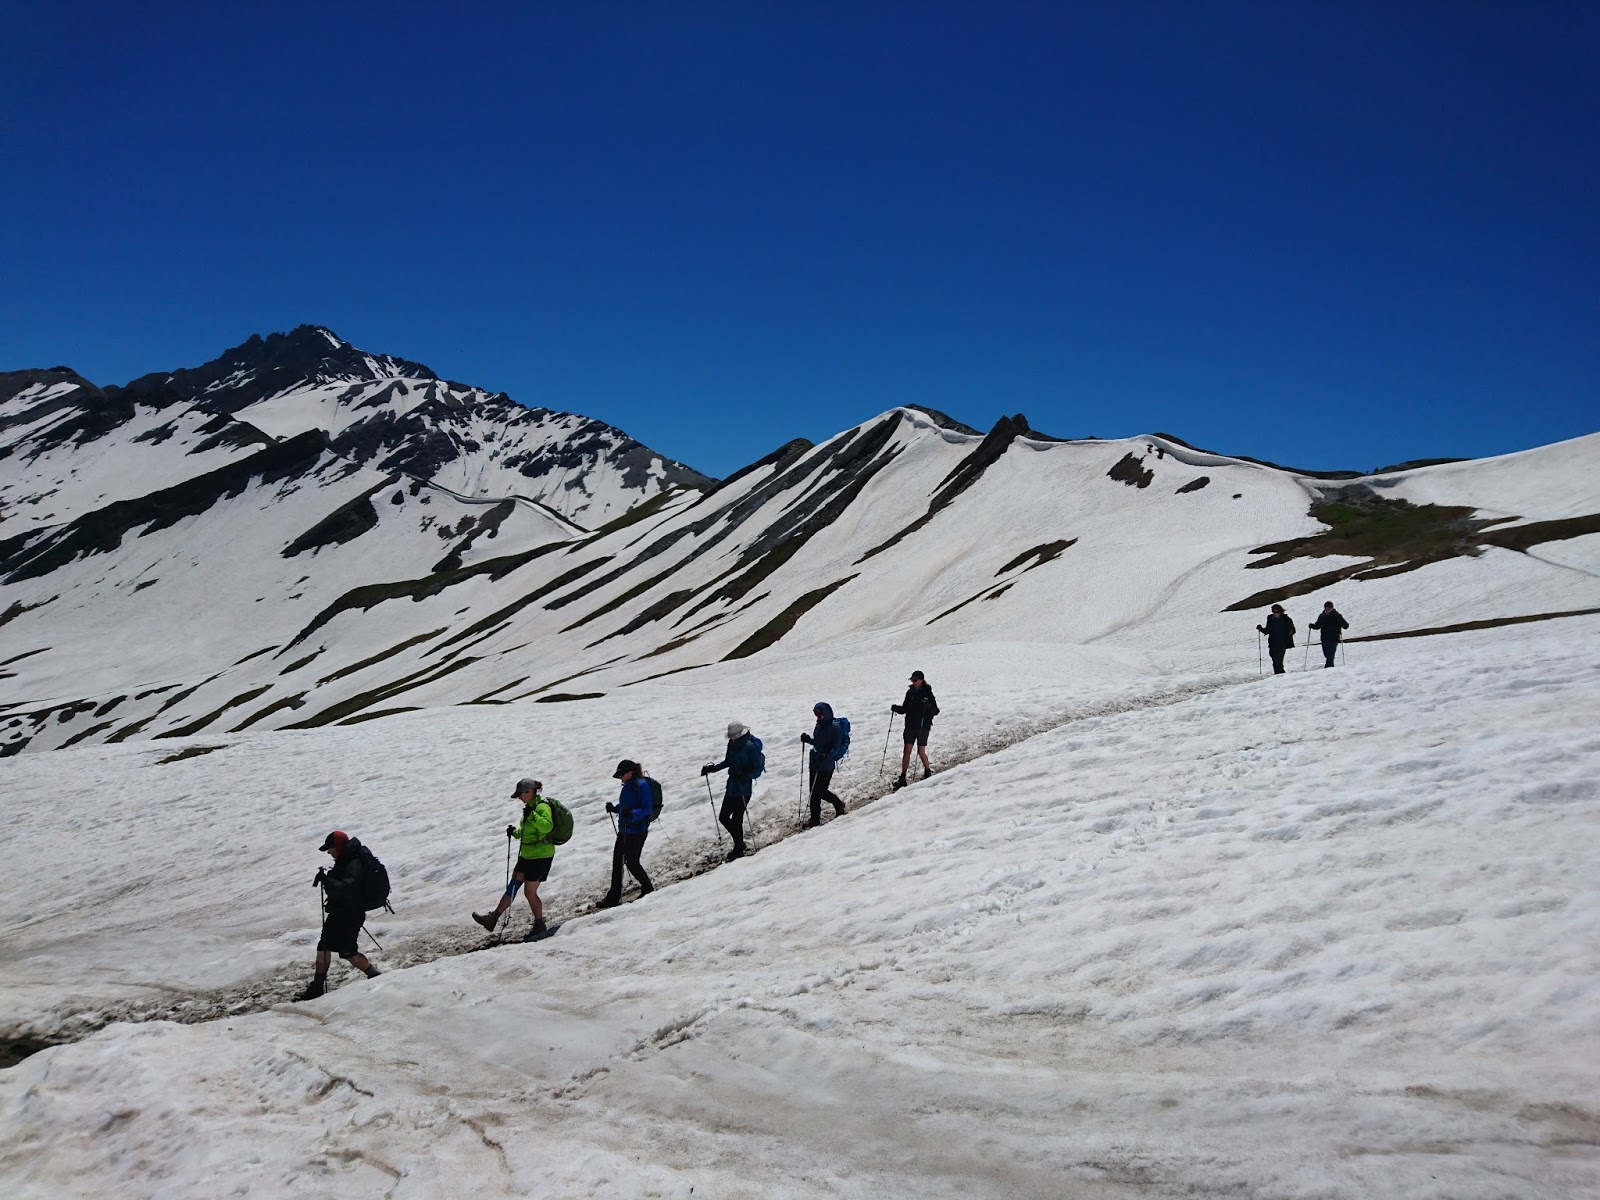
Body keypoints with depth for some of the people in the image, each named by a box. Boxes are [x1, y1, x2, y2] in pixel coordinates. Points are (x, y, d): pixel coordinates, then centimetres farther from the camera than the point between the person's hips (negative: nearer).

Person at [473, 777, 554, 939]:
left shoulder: (542, 806, -17)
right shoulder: (530, 807, 12)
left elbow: (547, 826, -35)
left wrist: (532, 815, -37)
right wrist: (515, 832, 6)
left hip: (541, 856, -10)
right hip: (527, 854, 10)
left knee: (530, 892, -1)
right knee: (512, 886, 12)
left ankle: (540, 925, 14)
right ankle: (493, 919, 18)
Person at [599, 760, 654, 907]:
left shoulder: (641, 785, -16)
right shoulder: (628, 786, 12)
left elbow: (647, 808, -20)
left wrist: (632, 813, -34)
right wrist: (615, 808, 6)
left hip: (637, 830, -9)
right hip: (624, 830, 9)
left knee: (631, 862, -2)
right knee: (617, 861, 8)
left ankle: (648, 888, 20)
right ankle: (613, 897, 13)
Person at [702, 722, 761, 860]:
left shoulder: (750, 747, -19)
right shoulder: (732, 744, 3)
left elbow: (757, 769, -17)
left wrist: (744, 776, -32)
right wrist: (713, 768, 7)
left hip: (743, 789, -8)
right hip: (732, 786, 8)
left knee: (736, 820, -3)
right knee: (723, 817, 11)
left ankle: (738, 850, 16)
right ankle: (739, 842, 31)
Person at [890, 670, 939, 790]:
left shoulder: (927, 693, -8)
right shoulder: (910, 692, 7)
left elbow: (936, 711, -10)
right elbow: (905, 708, 14)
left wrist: (928, 708, -30)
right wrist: (896, 708, -4)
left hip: (923, 726, -5)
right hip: (910, 725, 5)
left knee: (921, 751, 1)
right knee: (907, 751, 0)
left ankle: (928, 772, 27)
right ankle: (902, 778, 1)